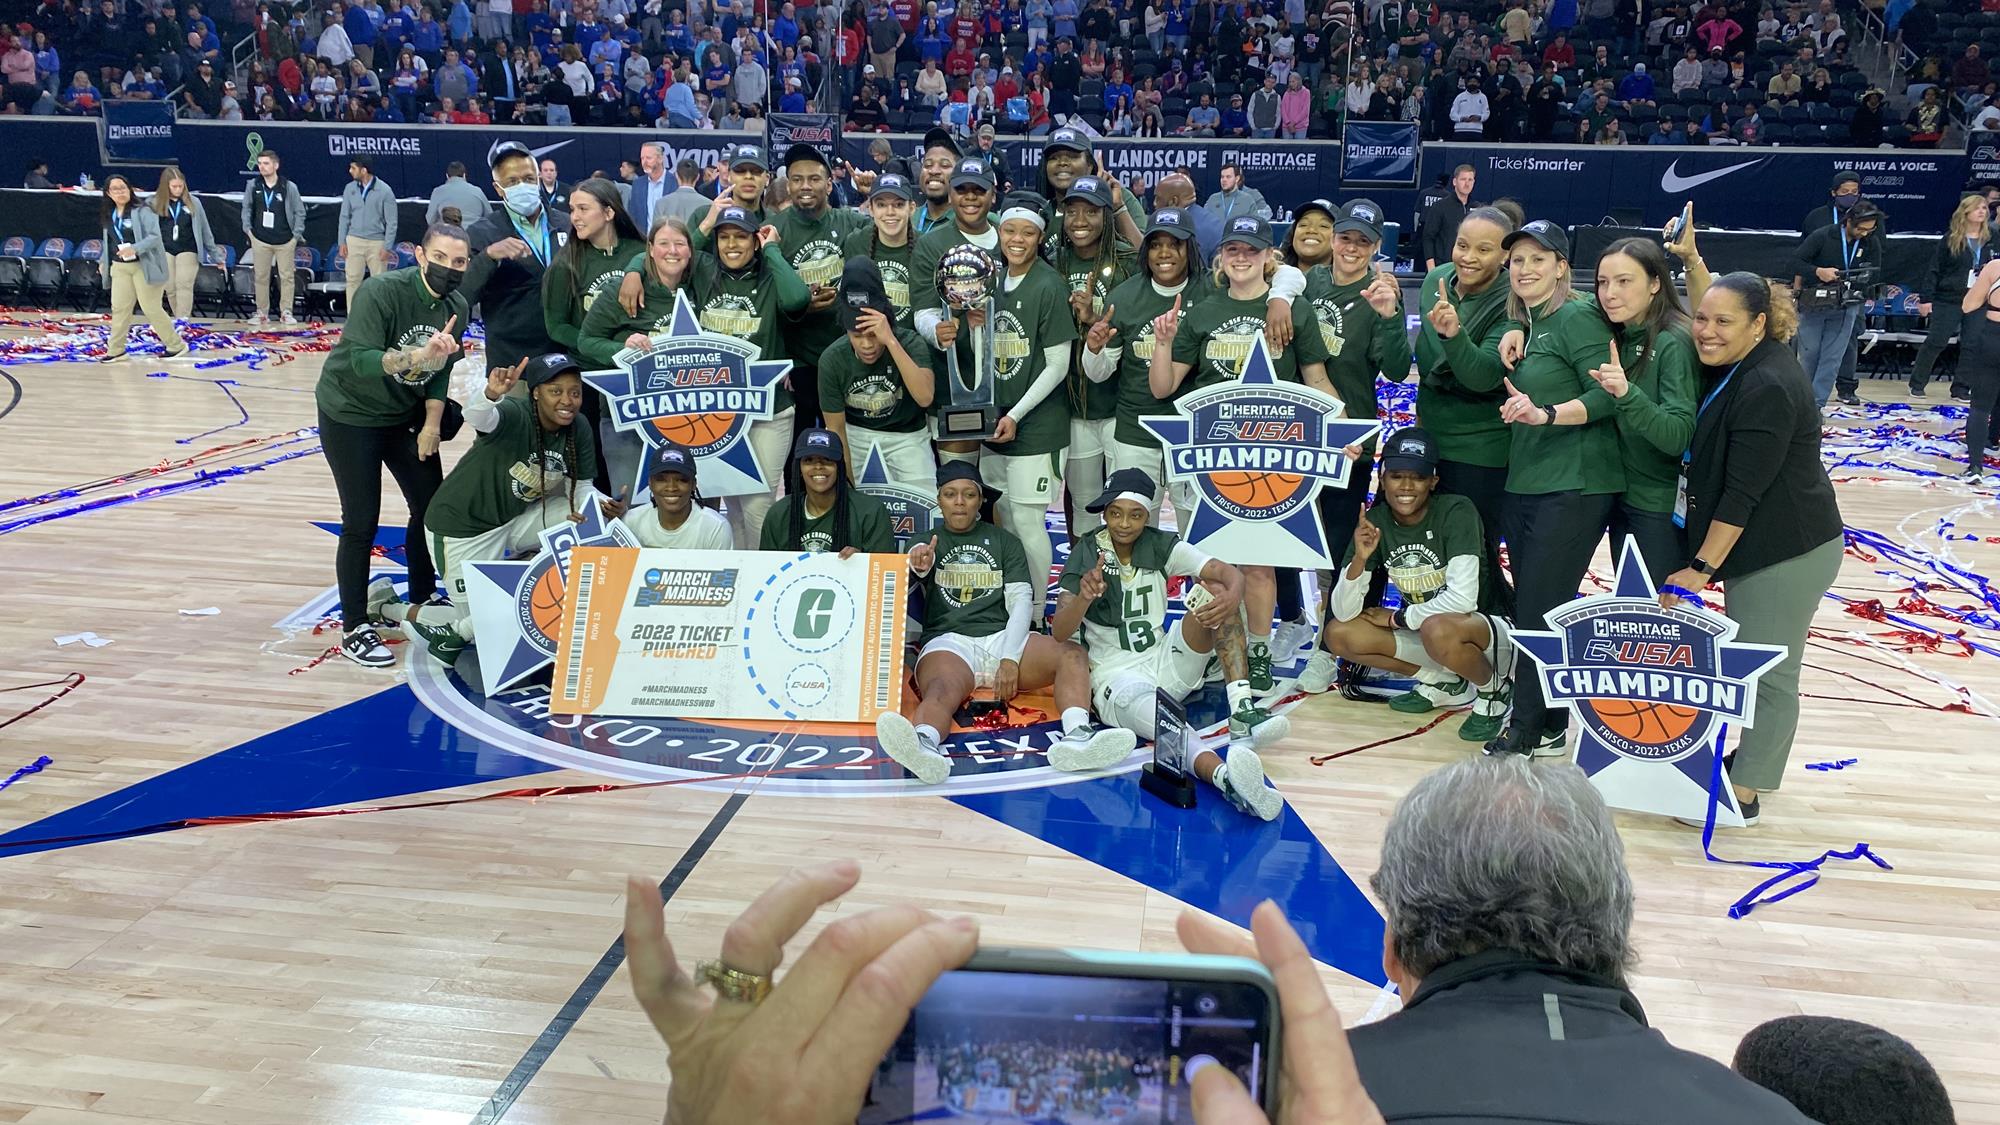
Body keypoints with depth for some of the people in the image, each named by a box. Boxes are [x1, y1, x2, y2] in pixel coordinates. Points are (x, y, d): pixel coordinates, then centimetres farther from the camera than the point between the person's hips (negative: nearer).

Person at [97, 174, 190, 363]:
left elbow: (155, 236, -18)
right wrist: (104, 262, 22)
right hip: (120, 267, 6)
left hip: (143, 266, -6)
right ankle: (115, 350, 12)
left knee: (151, 308, -2)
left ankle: (176, 345, 11)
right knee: (119, 308, 5)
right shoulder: (109, 215, 11)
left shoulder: (142, 211, -11)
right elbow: (109, 241, 22)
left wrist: (135, 248, -30)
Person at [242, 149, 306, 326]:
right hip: (260, 240, 2)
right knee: (261, 278, 5)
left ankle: (287, 312, 8)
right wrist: (248, 230, 3)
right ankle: (262, 313, 11)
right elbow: (246, 209, 12)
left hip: (285, 241, -2)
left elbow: (300, 212, 2)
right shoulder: (253, 186, 2)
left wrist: (296, 235, -3)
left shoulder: (289, 187, -4)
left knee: (287, 277, 0)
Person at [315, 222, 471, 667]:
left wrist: (432, 422, -12)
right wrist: (417, 355, -50)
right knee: (361, 524, -6)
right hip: (350, 416, -6)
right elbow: (361, 361, -35)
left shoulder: (457, 307, -7)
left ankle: (423, 600, 28)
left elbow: (441, 371, -1)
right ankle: (354, 629, 5)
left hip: (405, 416, 6)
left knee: (431, 506, 8)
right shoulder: (381, 291, -26)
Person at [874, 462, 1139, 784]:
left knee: (1072, 654, -27)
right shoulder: (926, 542, 19)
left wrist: (1011, 658, -10)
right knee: (943, 690, -37)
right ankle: (923, 744, -71)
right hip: (948, 642, -2)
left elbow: (1021, 601, 10)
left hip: (1003, 637, 3)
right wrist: (917, 567, -33)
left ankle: (1077, 736, -53)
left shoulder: (1005, 541, 22)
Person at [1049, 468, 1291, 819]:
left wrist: (1232, 595, -37)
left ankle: (1243, 713, -31)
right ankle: (1225, 775, -73)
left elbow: (1228, 572, -11)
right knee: (1165, 722, -40)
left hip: (1165, 663, 5)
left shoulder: (1162, 546, 4)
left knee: (1214, 592, -18)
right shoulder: (1087, 554, -4)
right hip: (1116, 676, -4)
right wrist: (1083, 598, -39)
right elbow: (1059, 632, -16)